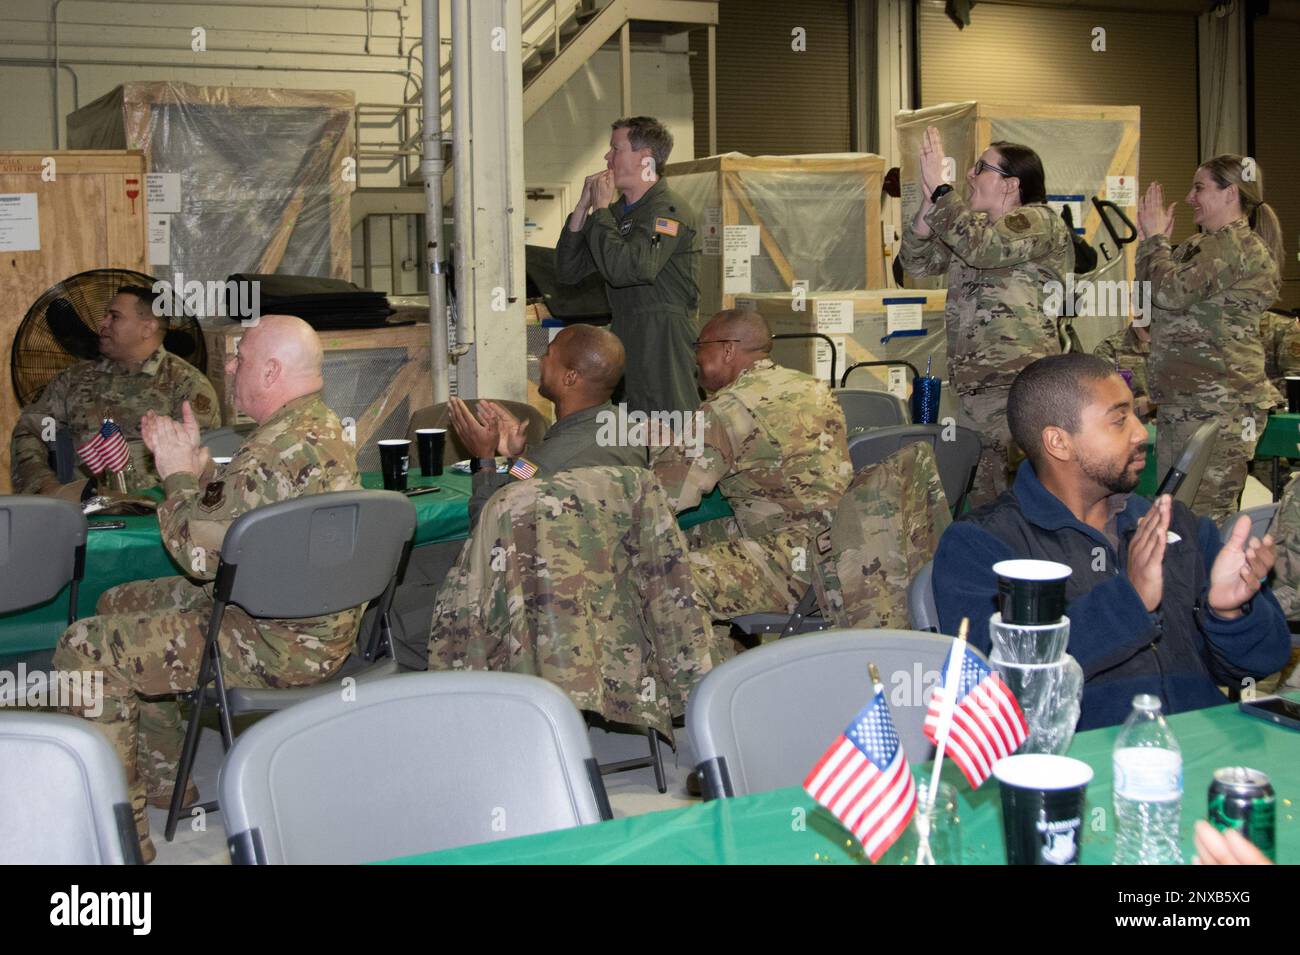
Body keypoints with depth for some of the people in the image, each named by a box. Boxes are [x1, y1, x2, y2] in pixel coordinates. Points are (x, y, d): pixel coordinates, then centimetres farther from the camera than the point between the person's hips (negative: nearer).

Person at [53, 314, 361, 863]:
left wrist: (179, 477, -8)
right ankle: (163, 778, 30)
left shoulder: (278, 450, -25)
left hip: (279, 644, -11)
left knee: (84, 650, -8)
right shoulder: (323, 427, 9)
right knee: (123, 606, 24)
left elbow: (200, 554, -23)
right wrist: (195, 464, 8)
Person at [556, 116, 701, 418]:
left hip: (665, 346, -9)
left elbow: (627, 268, -27)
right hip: (625, 342, 9)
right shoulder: (618, 212, 16)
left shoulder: (669, 211, -11)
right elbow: (568, 271, 12)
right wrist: (583, 207, 3)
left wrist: (600, 209, -14)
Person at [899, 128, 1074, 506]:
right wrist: (929, 204, -1)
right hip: (972, 386, 8)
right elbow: (916, 262, 14)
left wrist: (939, 188, -14)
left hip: (1017, 385, -8)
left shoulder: (1039, 221, -4)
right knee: (977, 496, 8)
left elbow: (983, 247, -22)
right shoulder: (972, 225, 22)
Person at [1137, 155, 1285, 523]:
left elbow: (1171, 292, -21)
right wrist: (1150, 241, 9)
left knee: (1205, 515, -10)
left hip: (1217, 404, -11)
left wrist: (1156, 238, -7)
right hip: (1186, 398, 11)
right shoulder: (1205, 244, 20)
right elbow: (1151, 289, 22)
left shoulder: (1234, 245, -13)